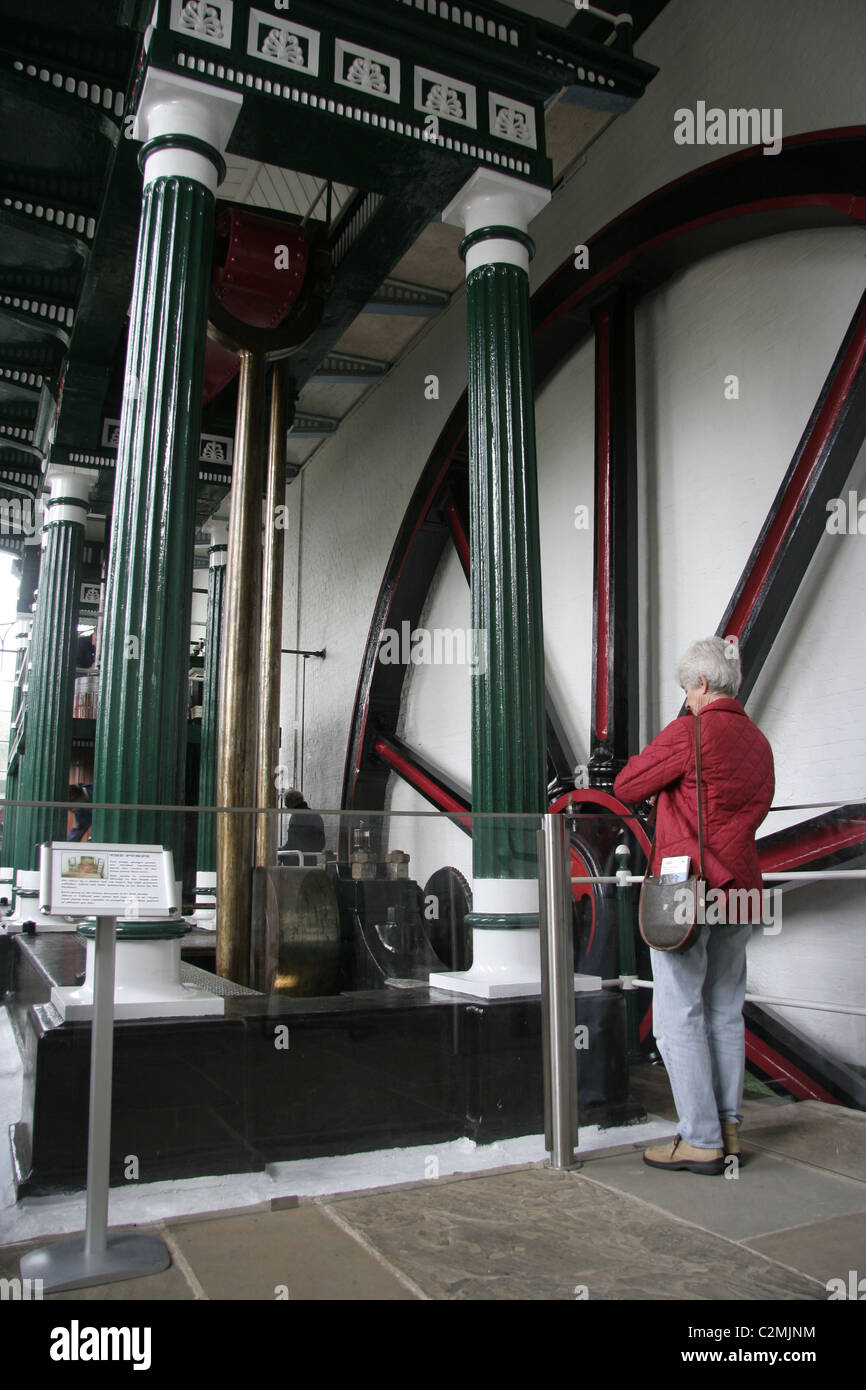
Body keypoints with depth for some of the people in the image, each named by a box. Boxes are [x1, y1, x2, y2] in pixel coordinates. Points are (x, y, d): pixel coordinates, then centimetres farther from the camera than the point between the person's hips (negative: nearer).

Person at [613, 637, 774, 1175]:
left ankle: (701, 1141, 4)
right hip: (739, 888, 8)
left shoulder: (689, 732, -14)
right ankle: (729, 1126, 23)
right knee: (726, 1011, 15)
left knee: (679, 1016, -1)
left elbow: (626, 786, -7)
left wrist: (653, 755, 11)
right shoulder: (758, 741, 11)